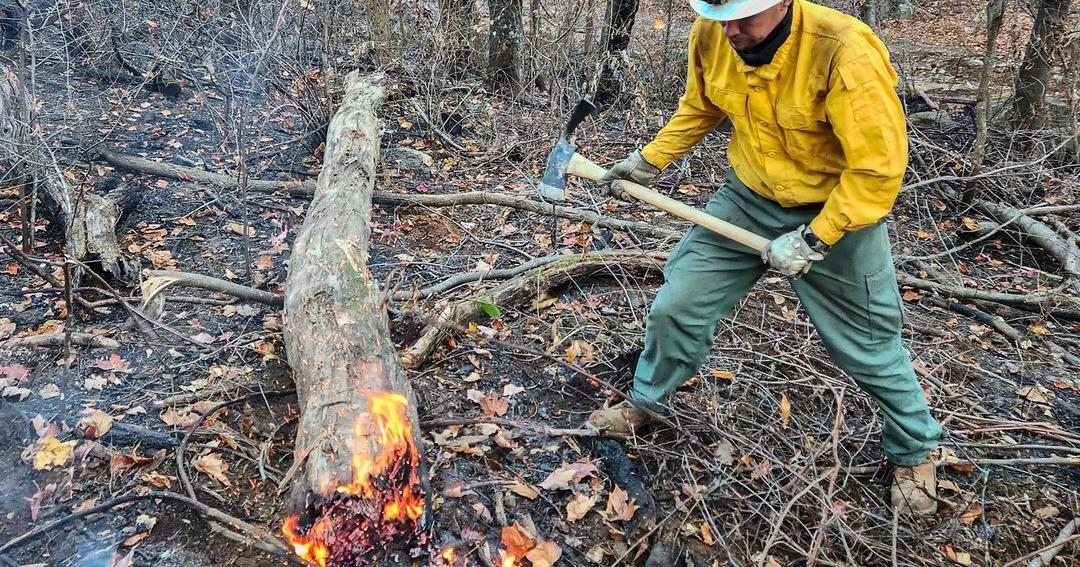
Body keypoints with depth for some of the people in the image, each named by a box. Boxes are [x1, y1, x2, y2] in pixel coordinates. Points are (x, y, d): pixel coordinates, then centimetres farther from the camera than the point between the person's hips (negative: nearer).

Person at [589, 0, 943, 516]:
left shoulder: (843, 52, -31)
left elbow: (880, 168, -25)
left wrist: (810, 241, -24)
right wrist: (649, 160, 6)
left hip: (838, 211, -4)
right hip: (747, 199, 5)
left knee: (868, 347, 9)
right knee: (676, 305, 4)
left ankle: (915, 451, 36)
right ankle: (644, 402, 31)